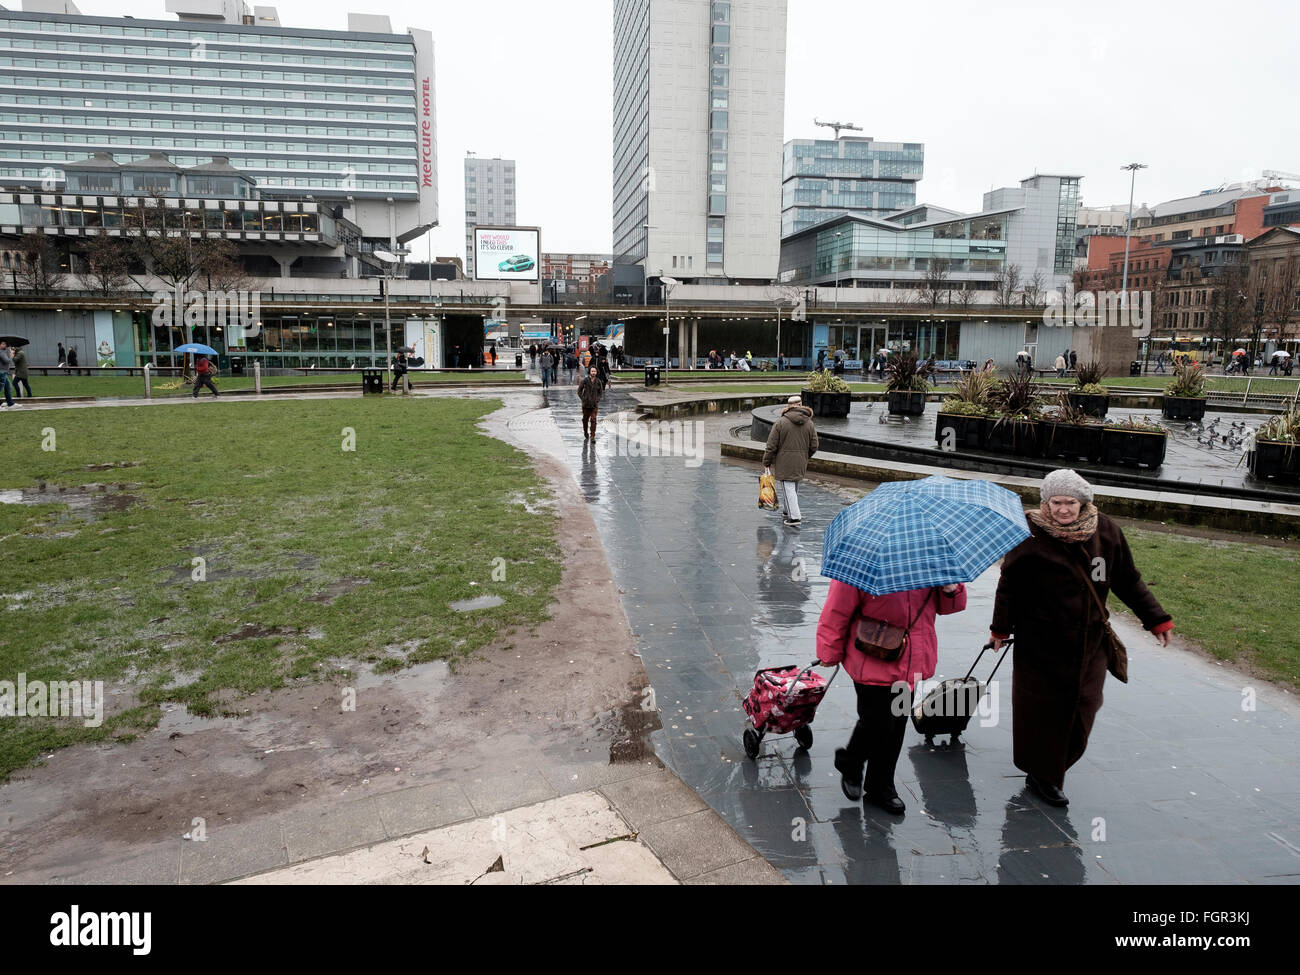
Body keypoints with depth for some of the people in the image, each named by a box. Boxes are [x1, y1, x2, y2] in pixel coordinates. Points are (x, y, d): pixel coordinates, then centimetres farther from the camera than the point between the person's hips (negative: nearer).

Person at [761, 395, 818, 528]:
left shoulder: (780, 422, -10)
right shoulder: (809, 423, 2)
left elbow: (771, 446, -9)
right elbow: (813, 447, 6)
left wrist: (766, 462, 2)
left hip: (784, 463, -5)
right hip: (800, 465, 5)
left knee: (787, 487, -2)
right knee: (794, 486, 20)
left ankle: (794, 517, -7)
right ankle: (788, 510, 33)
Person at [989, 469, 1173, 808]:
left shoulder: (1105, 531, 1)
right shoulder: (1031, 536, -12)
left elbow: (1128, 580, 12)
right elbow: (1009, 585, -4)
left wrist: (1156, 619, 13)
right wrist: (1000, 629, 1)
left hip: (1090, 640, 4)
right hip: (1041, 642, -4)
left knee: (1081, 707, 9)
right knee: (1042, 707, 3)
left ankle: (1051, 769, 28)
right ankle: (1041, 775, 19)